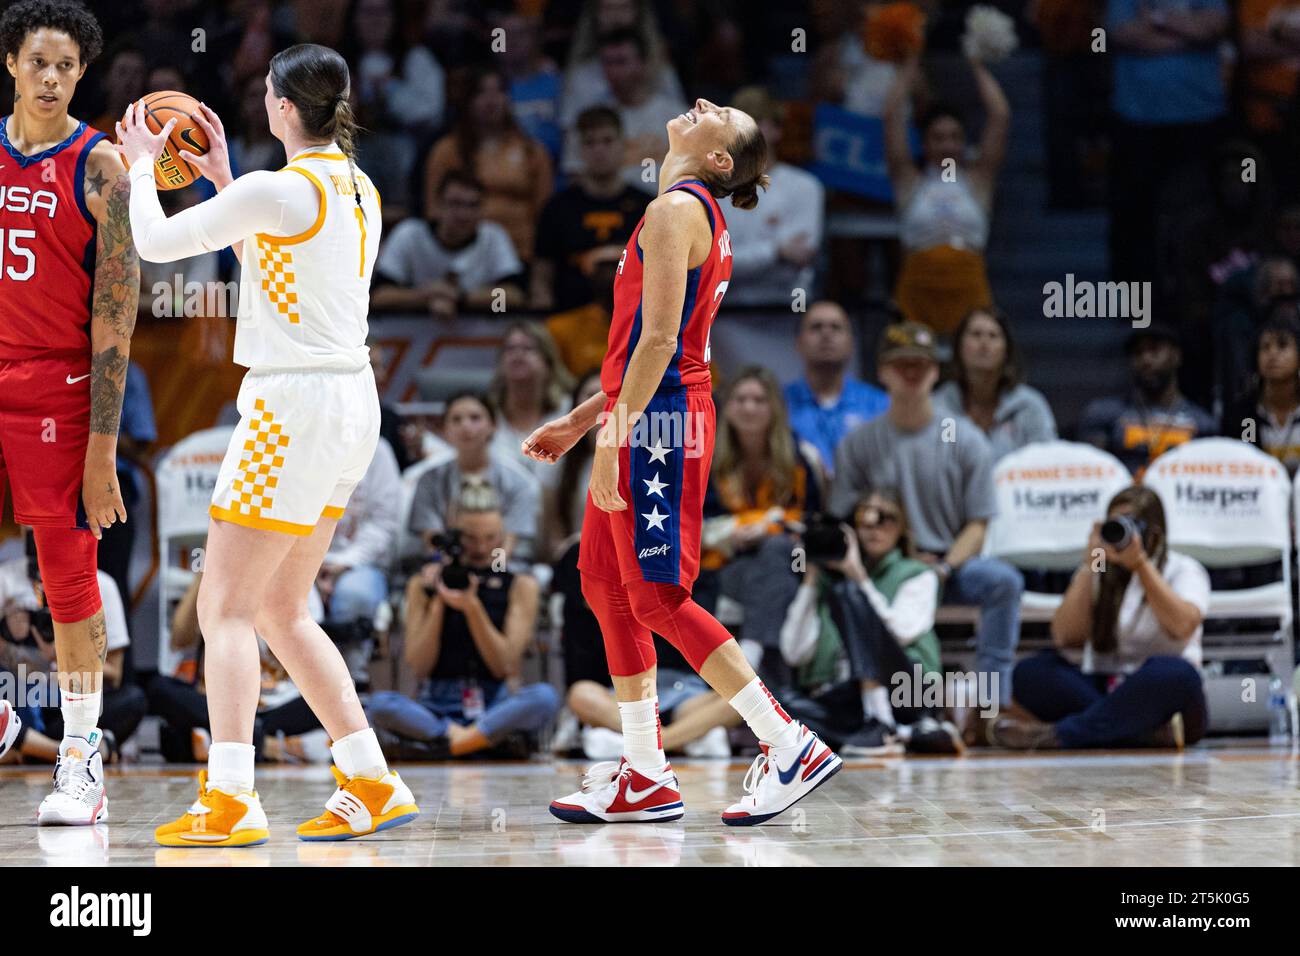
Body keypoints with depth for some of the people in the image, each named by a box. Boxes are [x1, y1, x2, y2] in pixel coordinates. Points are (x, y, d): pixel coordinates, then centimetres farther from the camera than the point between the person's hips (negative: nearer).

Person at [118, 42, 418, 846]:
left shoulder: (279, 189, -14)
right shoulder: (359, 190, 12)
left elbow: (156, 242, -6)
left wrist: (144, 167, 12)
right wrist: (222, 179, 27)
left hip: (293, 404, -9)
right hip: (353, 400, 9)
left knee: (226, 606, -6)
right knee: (280, 609, 16)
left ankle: (229, 802, -12)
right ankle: (373, 785, 15)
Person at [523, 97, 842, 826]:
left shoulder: (677, 208, -12)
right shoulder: (701, 216, 19)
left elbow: (659, 340, -20)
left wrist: (614, 437, -22)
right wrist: (583, 420, 23)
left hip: (658, 419, -10)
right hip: (654, 415, 10)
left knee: (658, 596, -9)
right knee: (605, 584, 12)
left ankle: (792, 748, -9)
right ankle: (645, 778, 15)